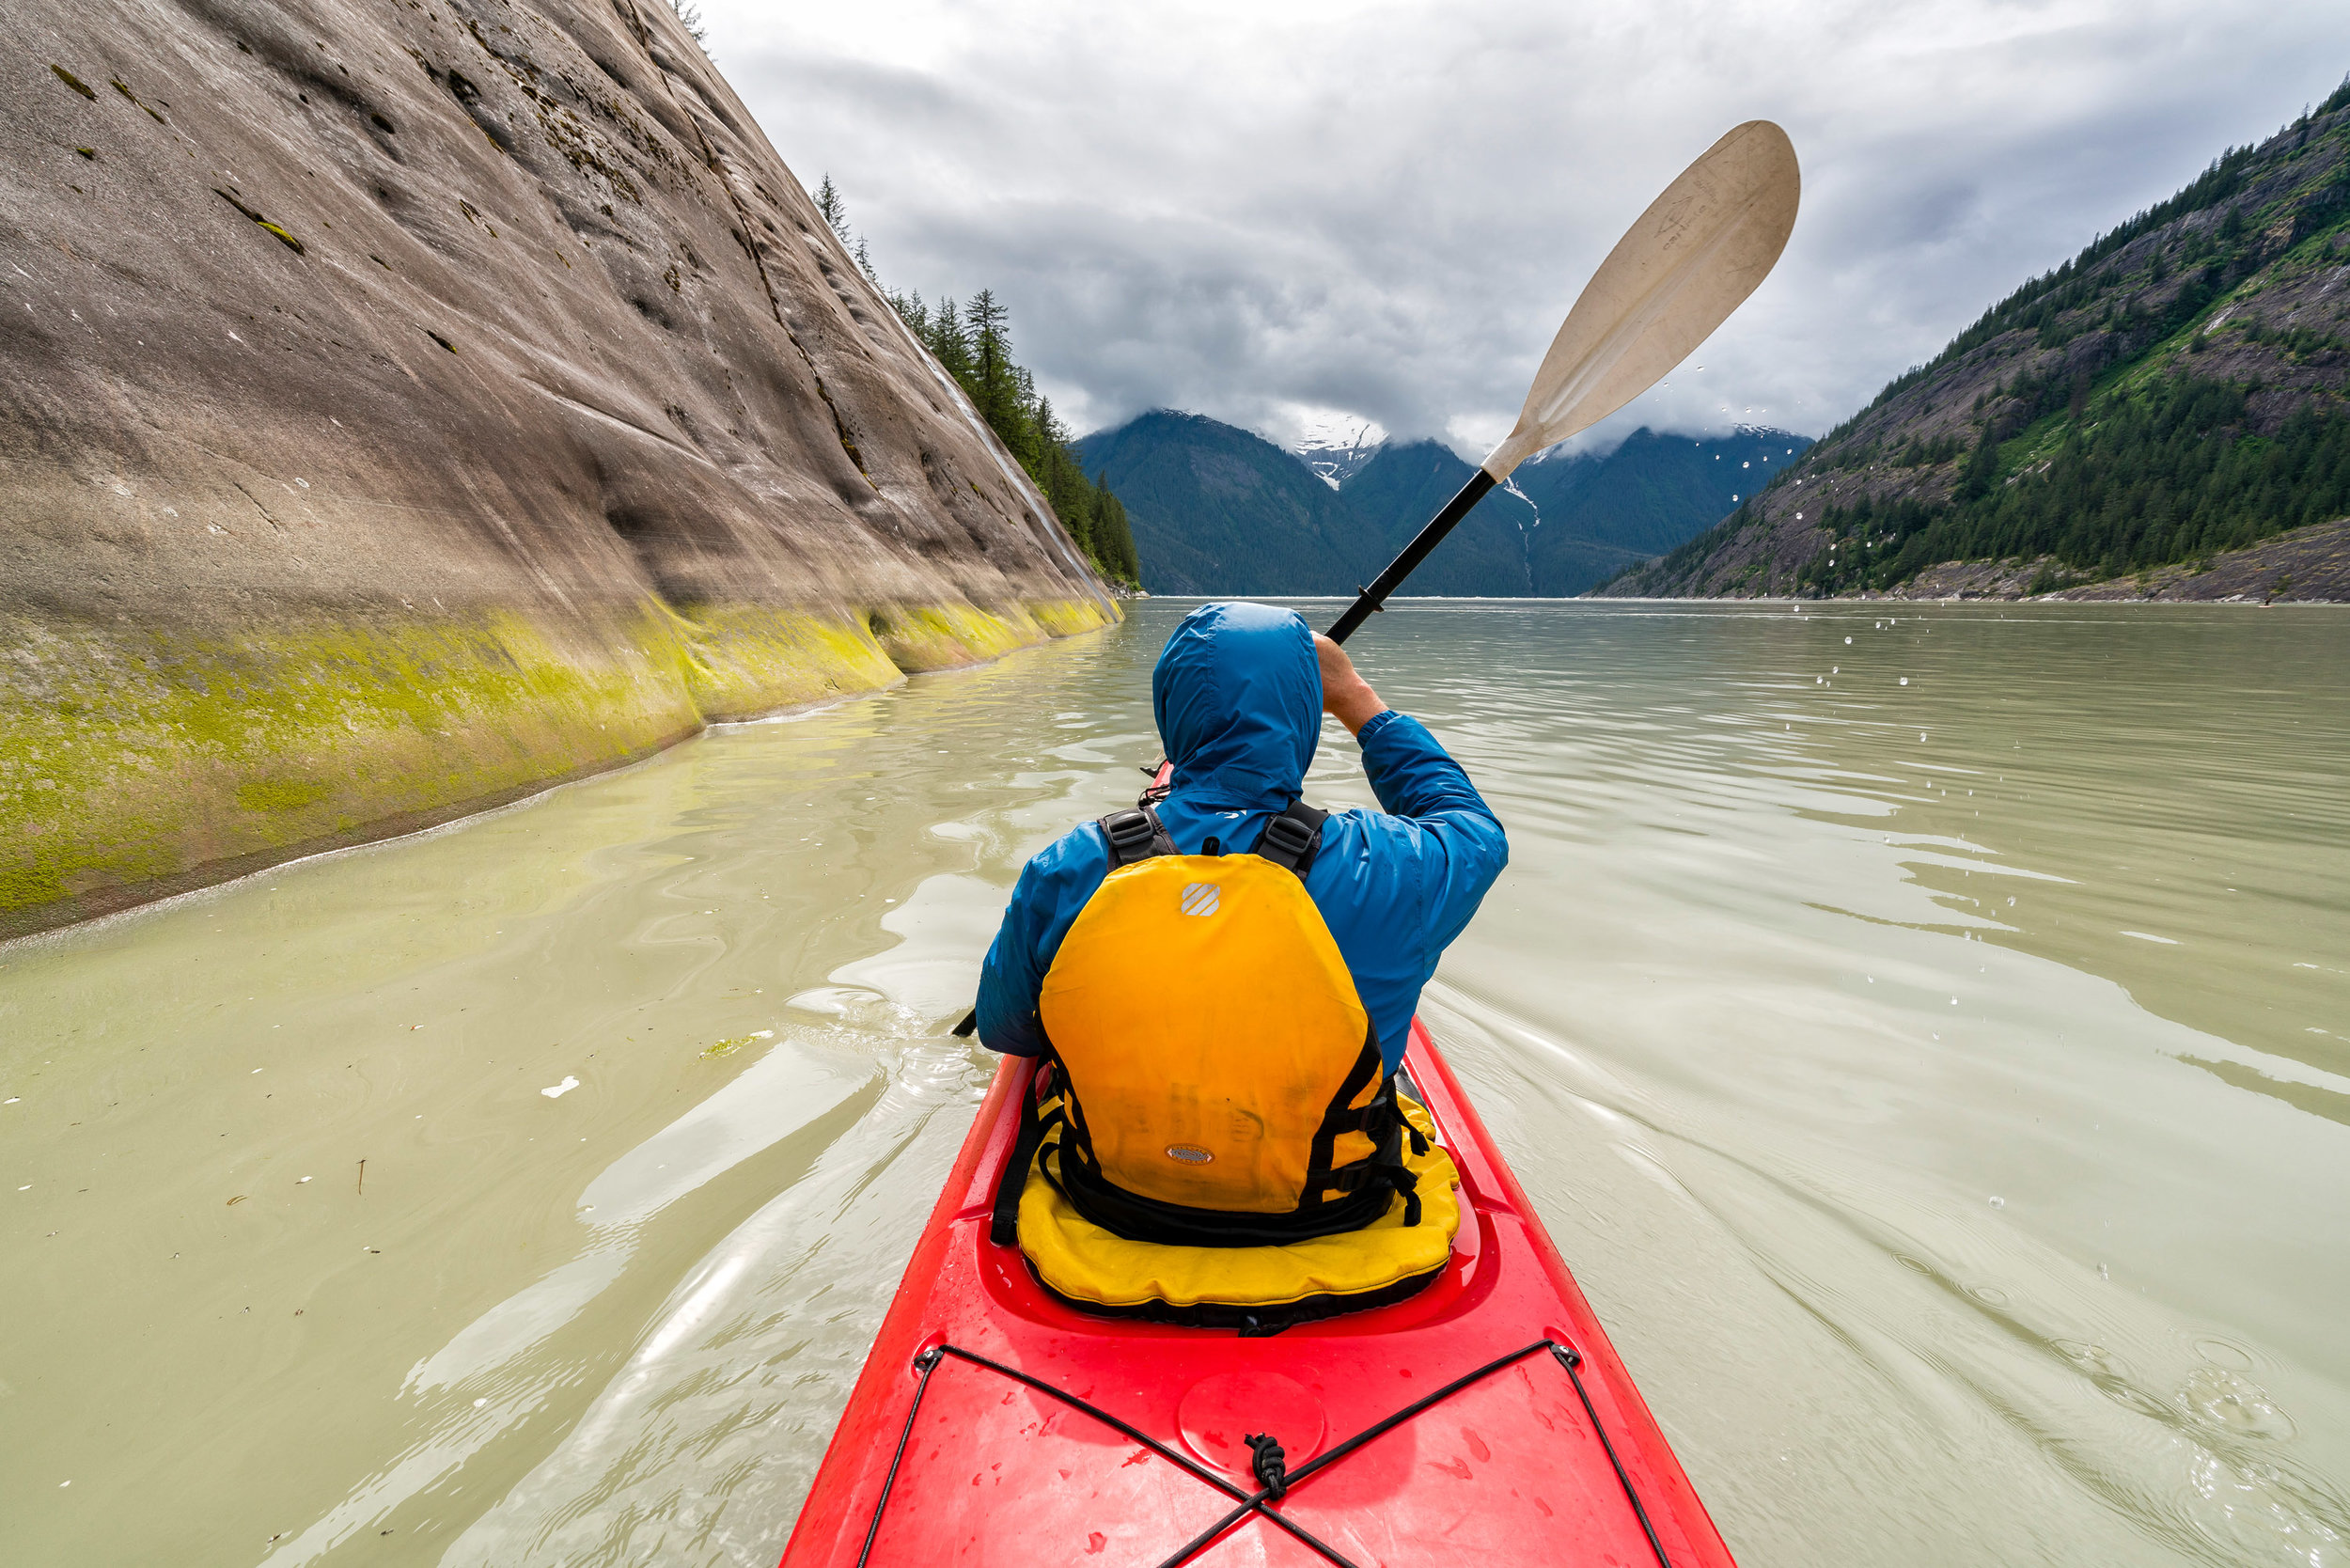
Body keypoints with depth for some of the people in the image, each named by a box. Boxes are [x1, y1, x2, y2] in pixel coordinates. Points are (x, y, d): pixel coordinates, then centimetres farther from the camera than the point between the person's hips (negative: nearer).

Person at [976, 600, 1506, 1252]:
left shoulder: (1064, 874, -21)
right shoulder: (1380, 869, -25)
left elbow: (1000, 1029, -2)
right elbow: (1476, 828, 0)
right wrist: (1359, 699, 5)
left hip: (1116, 1207, 1)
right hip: (1325, 1217, 0)